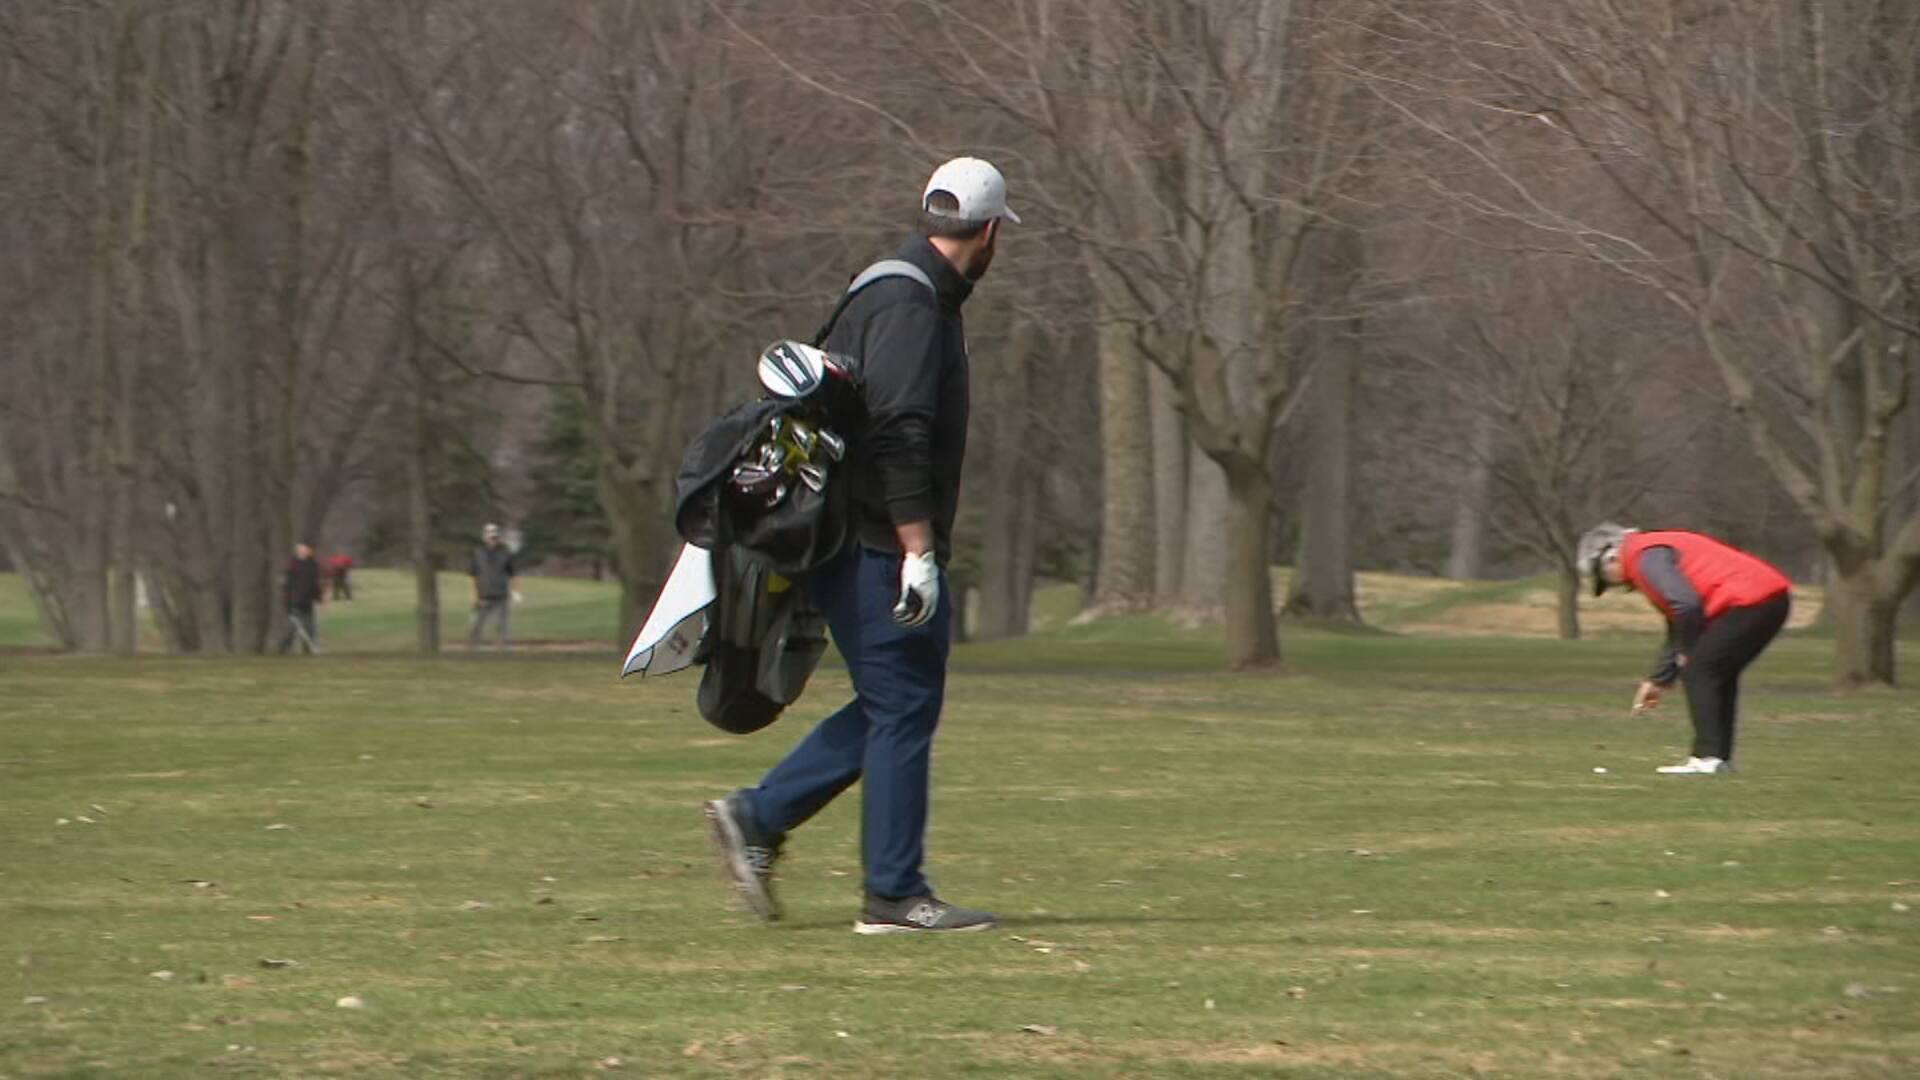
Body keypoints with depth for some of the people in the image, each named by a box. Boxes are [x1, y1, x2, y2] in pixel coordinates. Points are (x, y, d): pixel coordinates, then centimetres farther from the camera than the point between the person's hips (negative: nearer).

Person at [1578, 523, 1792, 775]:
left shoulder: (1645, 556, -5)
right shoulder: (1657, 549, 27)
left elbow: (1686, 604, -20)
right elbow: (1678, 631, 33)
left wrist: (1687, 653, -4)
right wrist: (1658, 680, 31)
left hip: (1748, 600, -10)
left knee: (1697, 672, -4)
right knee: (1719, 674, 19)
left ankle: (1707, 758, -7)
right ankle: (1721, 757, 18)